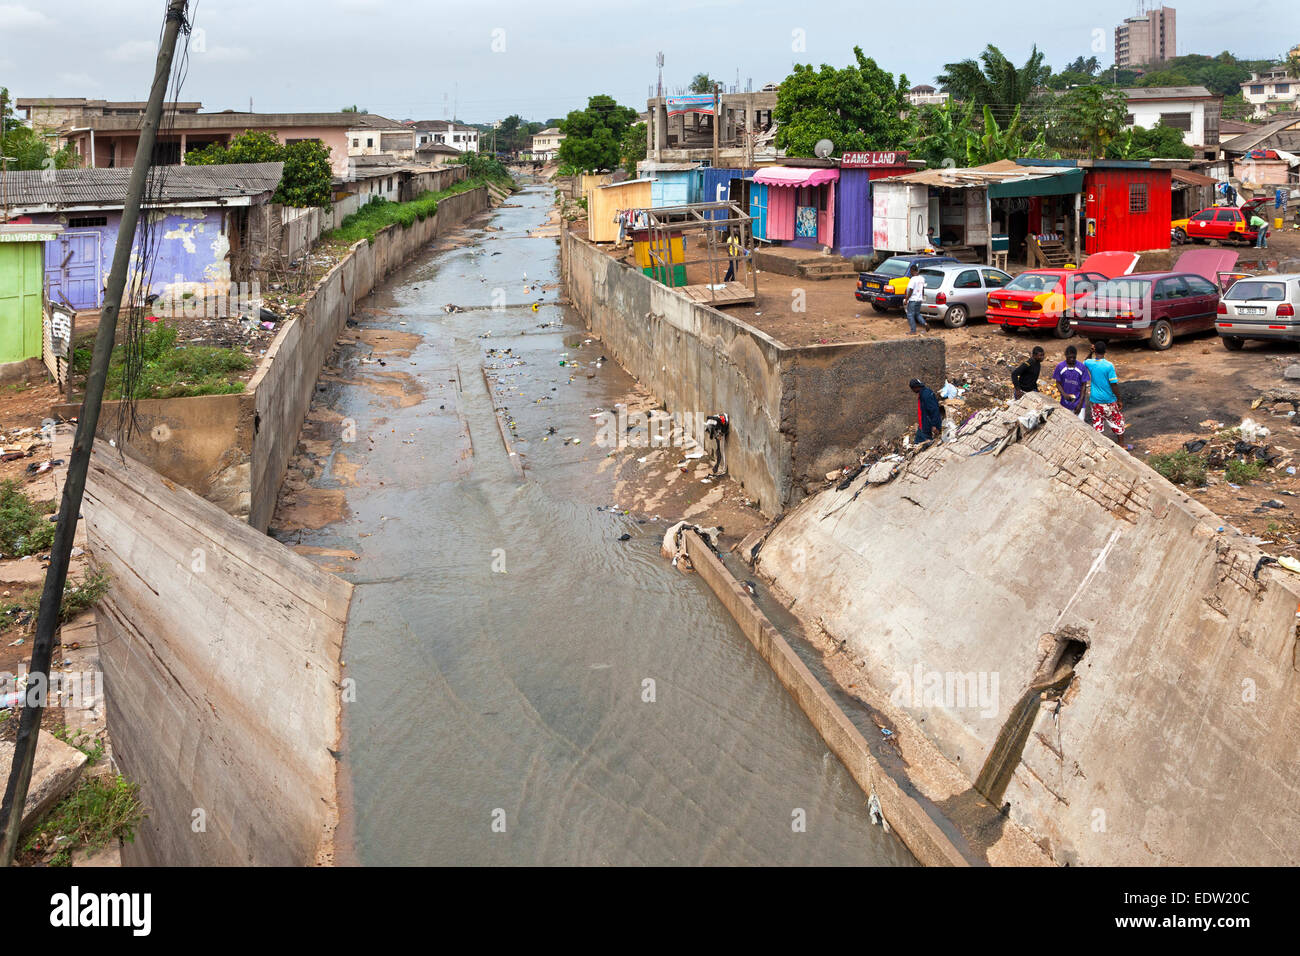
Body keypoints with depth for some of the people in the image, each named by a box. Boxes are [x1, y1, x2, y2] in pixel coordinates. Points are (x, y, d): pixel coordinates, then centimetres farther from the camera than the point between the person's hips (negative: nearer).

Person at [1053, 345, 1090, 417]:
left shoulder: (1082, 367, -7)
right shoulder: (1060, 367, -4)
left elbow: (1084, 386, -4)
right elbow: (1058, 383, 2)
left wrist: (1080, 404, -9)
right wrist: (1064, 394, -17)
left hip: (1078, 403, -1)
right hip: (1065, 403, 2)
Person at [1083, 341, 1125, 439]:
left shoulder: (1090, 363, -7)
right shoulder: (1109, 366, -18)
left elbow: (1084, 362, 21)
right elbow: (1114, 385, -16)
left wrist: (1090, 353, 4)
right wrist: (1119, 400, -8)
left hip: (1095, 400, 3)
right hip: (1109, 400, -3)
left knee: (1097, 424, 12)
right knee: (1118, 423, 14)